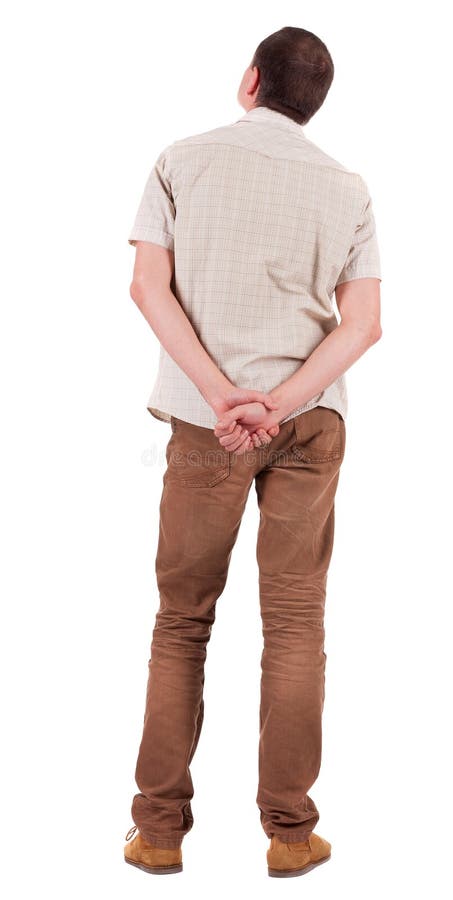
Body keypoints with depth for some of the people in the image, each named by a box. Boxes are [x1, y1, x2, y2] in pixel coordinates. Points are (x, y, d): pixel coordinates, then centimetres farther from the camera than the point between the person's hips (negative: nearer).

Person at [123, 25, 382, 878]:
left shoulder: (183, 160, 4)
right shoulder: (346, 187, 7)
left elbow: (149, 286, -8)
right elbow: (364, 323, -3)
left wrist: (221, 395, -14)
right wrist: (283, 403, -13)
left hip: (204, 422, -1)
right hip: (310, 423, 1)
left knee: (182, 620, 8)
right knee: (296, 622, 5)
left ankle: (159, 829, 10)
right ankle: (291, 831, 9)